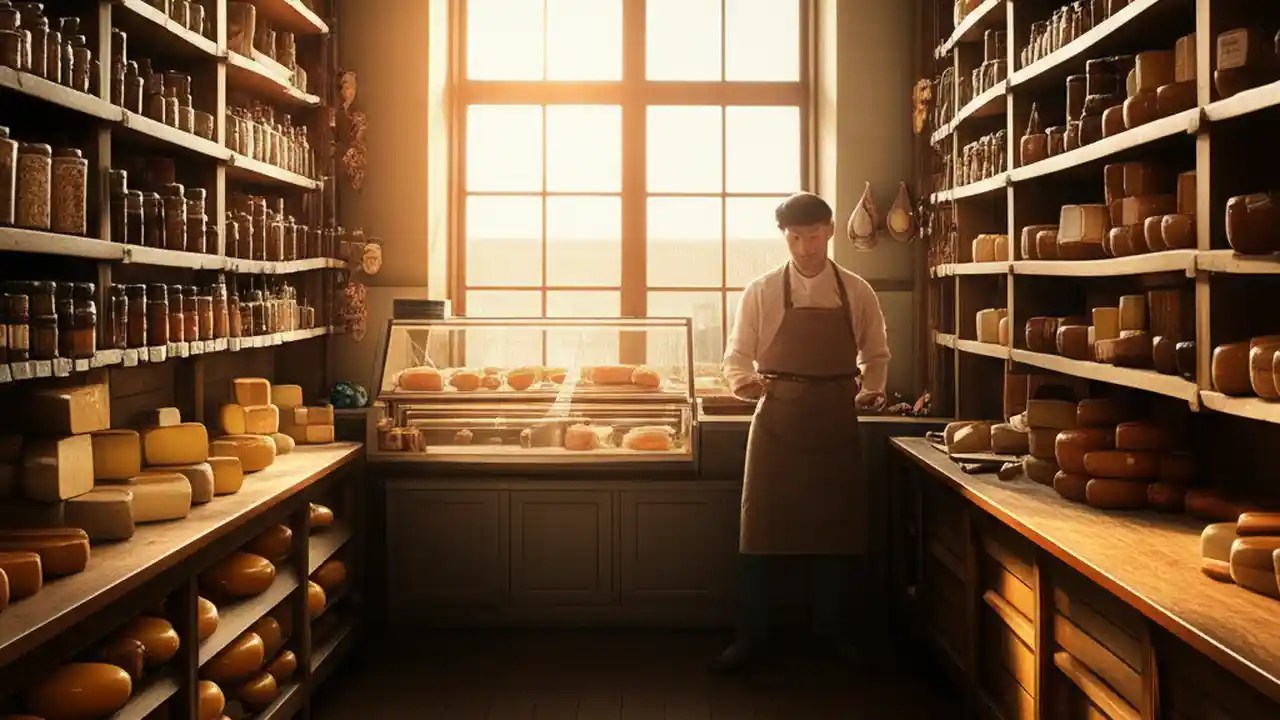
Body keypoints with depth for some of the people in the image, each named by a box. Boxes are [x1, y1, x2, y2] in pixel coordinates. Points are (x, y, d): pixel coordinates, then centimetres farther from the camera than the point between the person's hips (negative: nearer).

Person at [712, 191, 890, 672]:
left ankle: (832, 628, 26)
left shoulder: (857, 293, 3)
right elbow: (736, 357, 0)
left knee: (835, 526, 9)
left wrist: (872, 390, -6)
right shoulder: (761, 292, -1)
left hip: (835, 423, 2)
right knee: (762, 527, 0)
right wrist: (743, 382, -20)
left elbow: (876, 354, 13)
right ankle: (750, 635, 11)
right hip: (777, 420, -2)